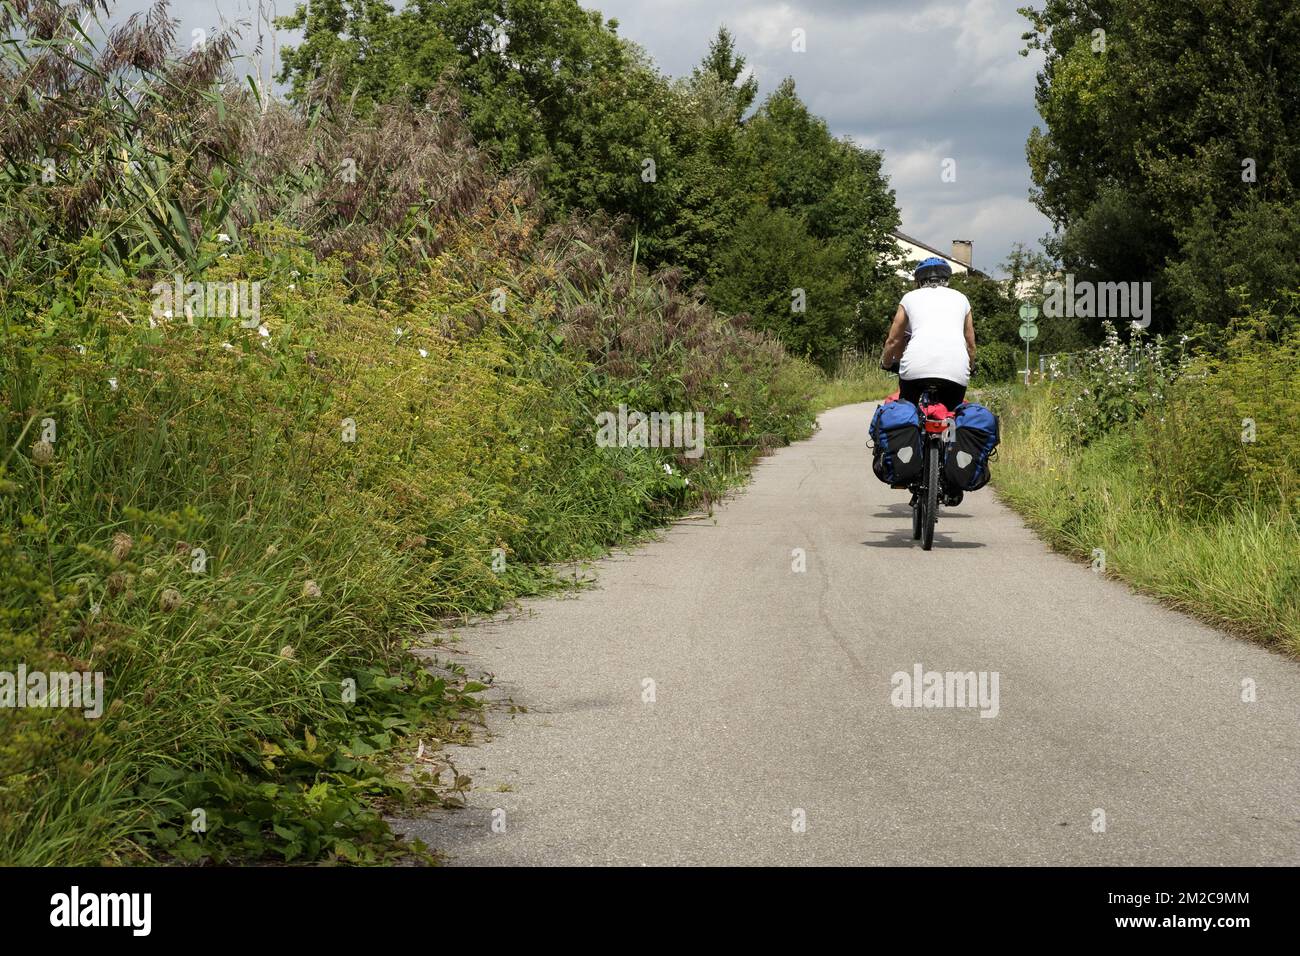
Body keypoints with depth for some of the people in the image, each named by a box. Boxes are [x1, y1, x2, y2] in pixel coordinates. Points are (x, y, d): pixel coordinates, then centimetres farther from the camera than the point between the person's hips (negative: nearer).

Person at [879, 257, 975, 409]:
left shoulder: (910, 297, 19)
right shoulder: (960, 298, 23)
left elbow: (893, 341, 21)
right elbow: (970, 345, 25)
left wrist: (885, 363, 39)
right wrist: (971, 367, 43)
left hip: (916, 368, -1)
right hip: (956, 372, 1)